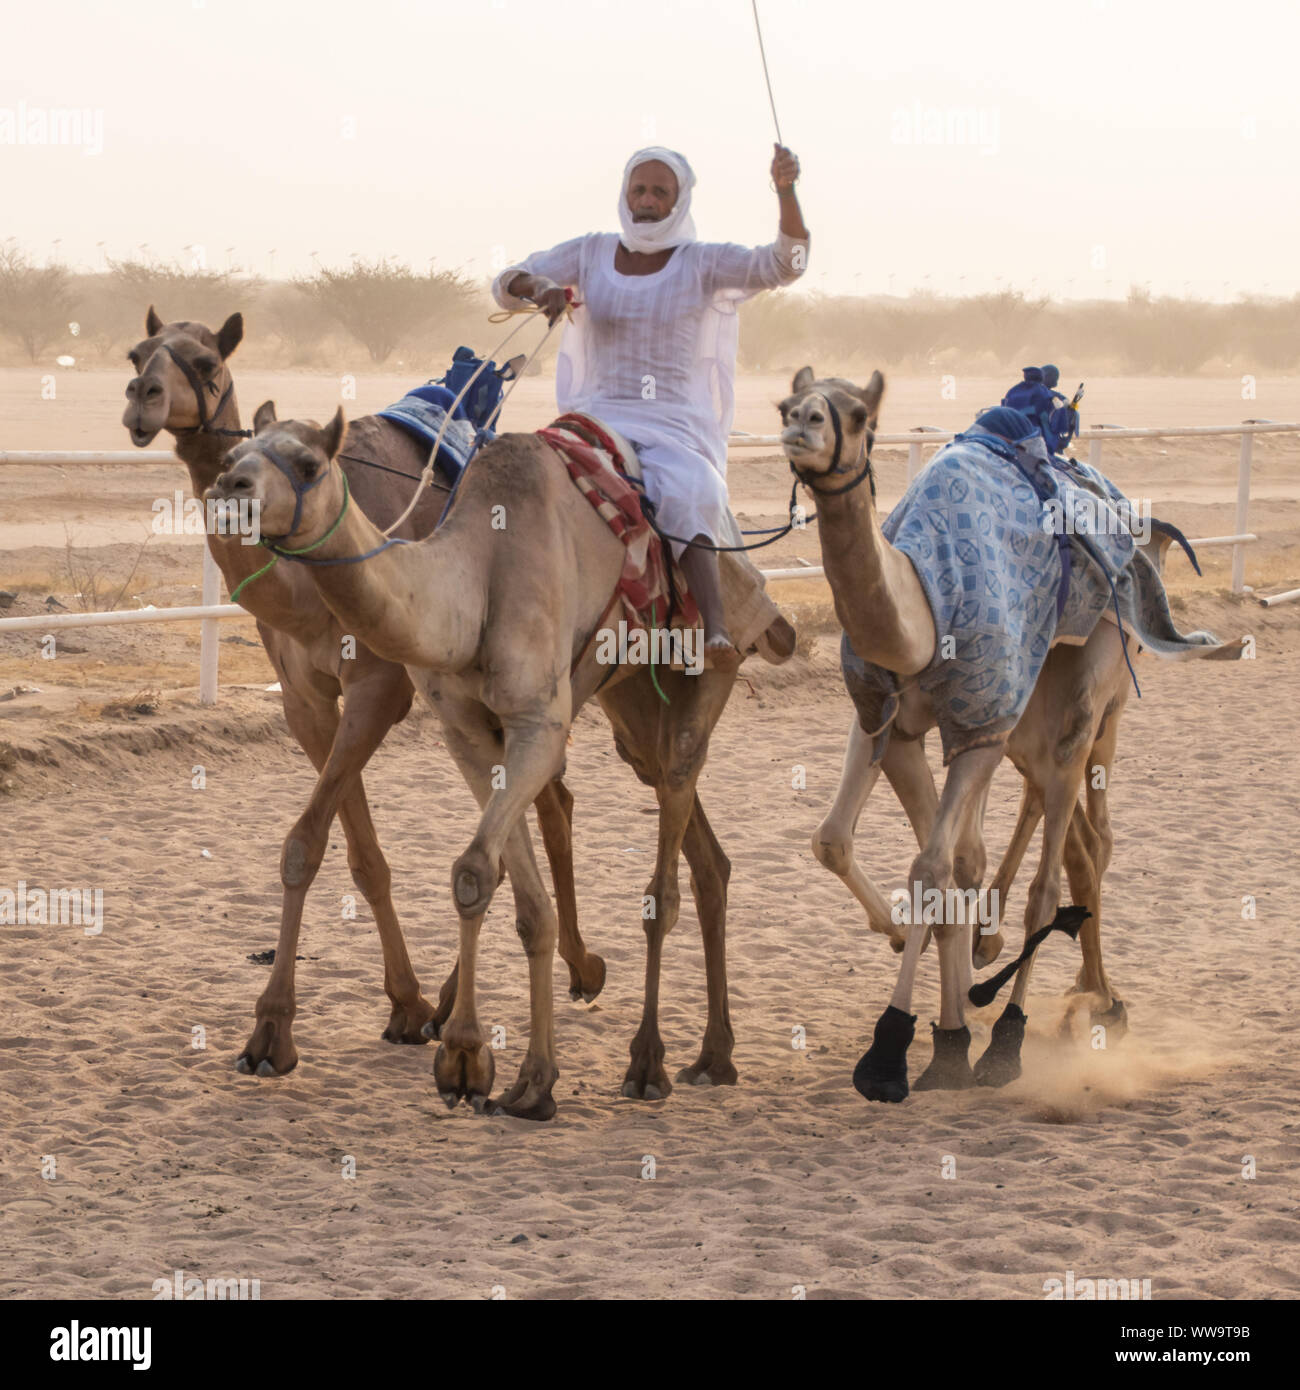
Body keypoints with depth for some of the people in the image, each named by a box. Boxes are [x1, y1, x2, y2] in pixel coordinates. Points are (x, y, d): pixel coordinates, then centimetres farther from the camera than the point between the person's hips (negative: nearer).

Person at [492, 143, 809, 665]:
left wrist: (785, 191, -26)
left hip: (676, 427, -3)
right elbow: (505, 284, 7)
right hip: (598, 416, 3)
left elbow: (785, 263, -9)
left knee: (687, 493, -35)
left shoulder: (703, 263, 4)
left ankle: (716, 628, -49)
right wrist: (539, 284, -18)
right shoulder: (590, 253, 12)